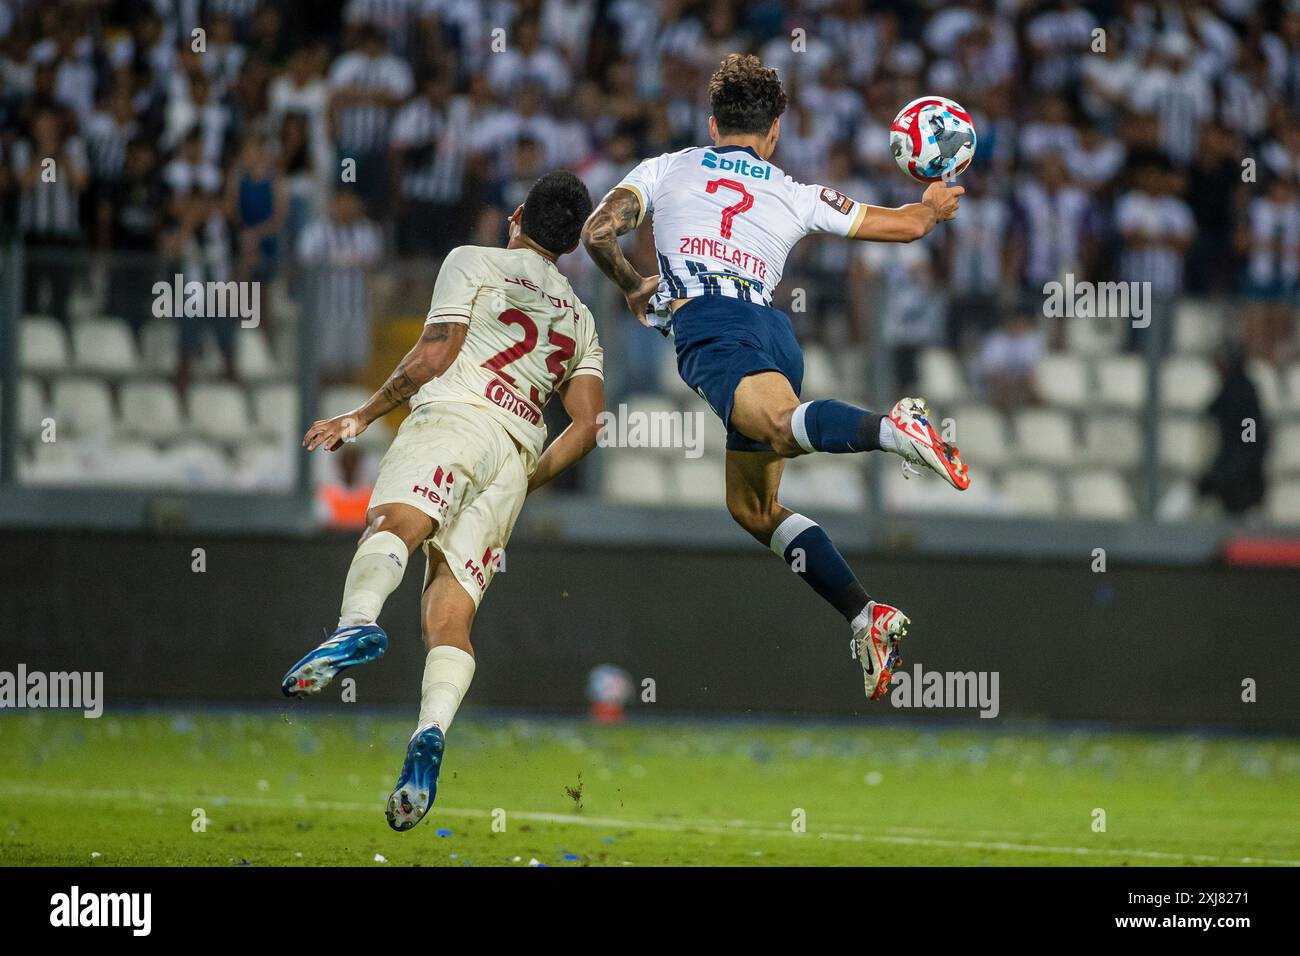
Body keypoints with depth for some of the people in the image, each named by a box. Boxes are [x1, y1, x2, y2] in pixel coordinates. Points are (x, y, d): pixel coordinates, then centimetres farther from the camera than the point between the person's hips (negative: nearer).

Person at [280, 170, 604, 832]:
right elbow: (586, 429, 21)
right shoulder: (579, 320, 31)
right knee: (449, 621, -5)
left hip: (454, 418, -5)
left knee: (390, 526, -32)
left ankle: (358, 623, -65)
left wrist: (360, 418, 15)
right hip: (515, 459, 5)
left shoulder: (474, 262, 15)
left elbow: (432, 358, 4)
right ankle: (430, 736, -32)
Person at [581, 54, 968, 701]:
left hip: (705, 322, -4)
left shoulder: (667, 168, 23)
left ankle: (892, 428, -63)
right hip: (772, 327, 4)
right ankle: (866, 620, -1)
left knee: (780, 423, -32)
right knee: (752, 504, 15)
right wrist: (934, 207, 56)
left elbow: (597, 232, 13)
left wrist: (631, 286, 33)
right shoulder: (795, 196, 27)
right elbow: (905, 224, 33)